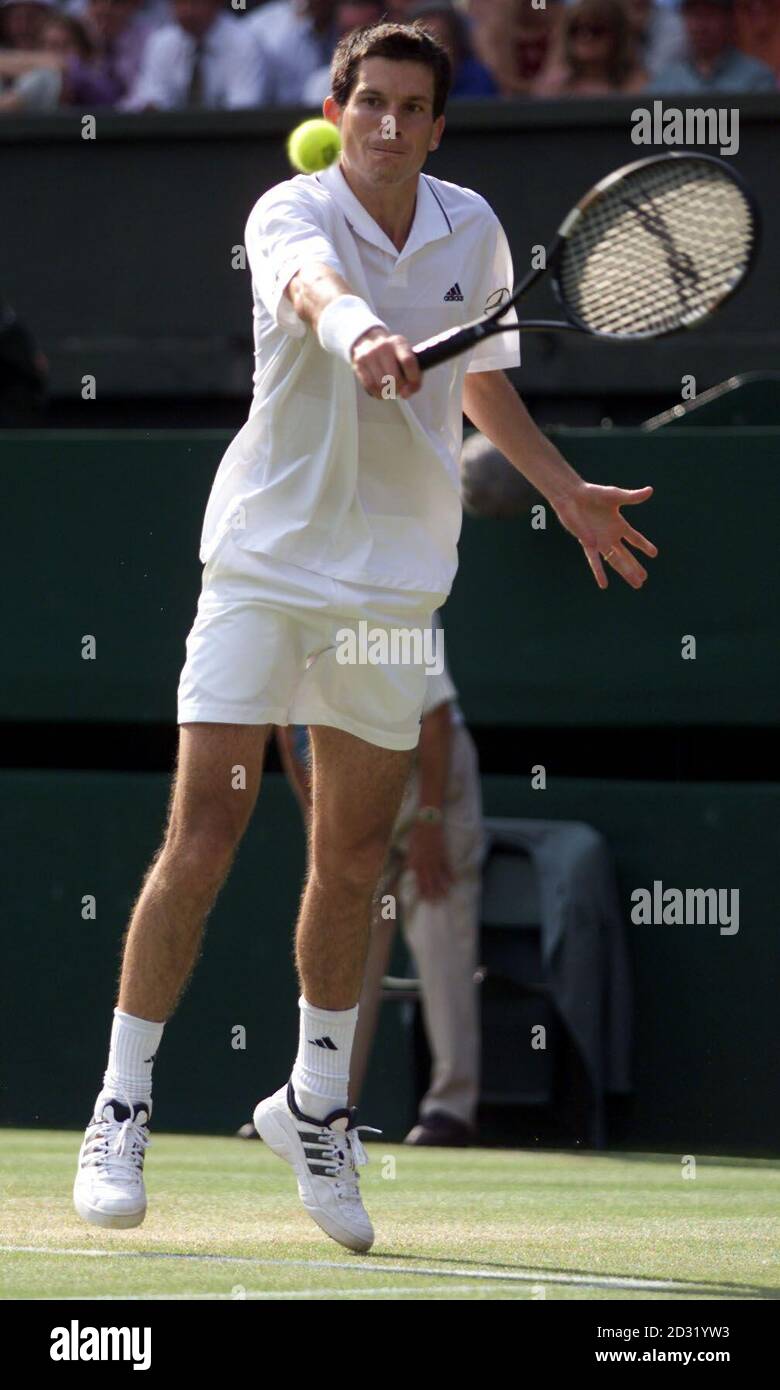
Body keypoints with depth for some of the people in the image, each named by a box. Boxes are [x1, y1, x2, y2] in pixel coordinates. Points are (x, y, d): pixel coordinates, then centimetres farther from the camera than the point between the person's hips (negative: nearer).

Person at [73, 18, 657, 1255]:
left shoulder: (473, 232, 4)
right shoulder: (292, 213, -13)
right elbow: (313, 287, -38)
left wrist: (568, 490, 18)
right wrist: (359, 334, -59)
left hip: (393, 579, 4)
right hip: (266, 557, -4)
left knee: (354, 860, 9)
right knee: (202, 839, -9)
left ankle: (316, 1106, 26)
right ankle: (122, 1108, 1)